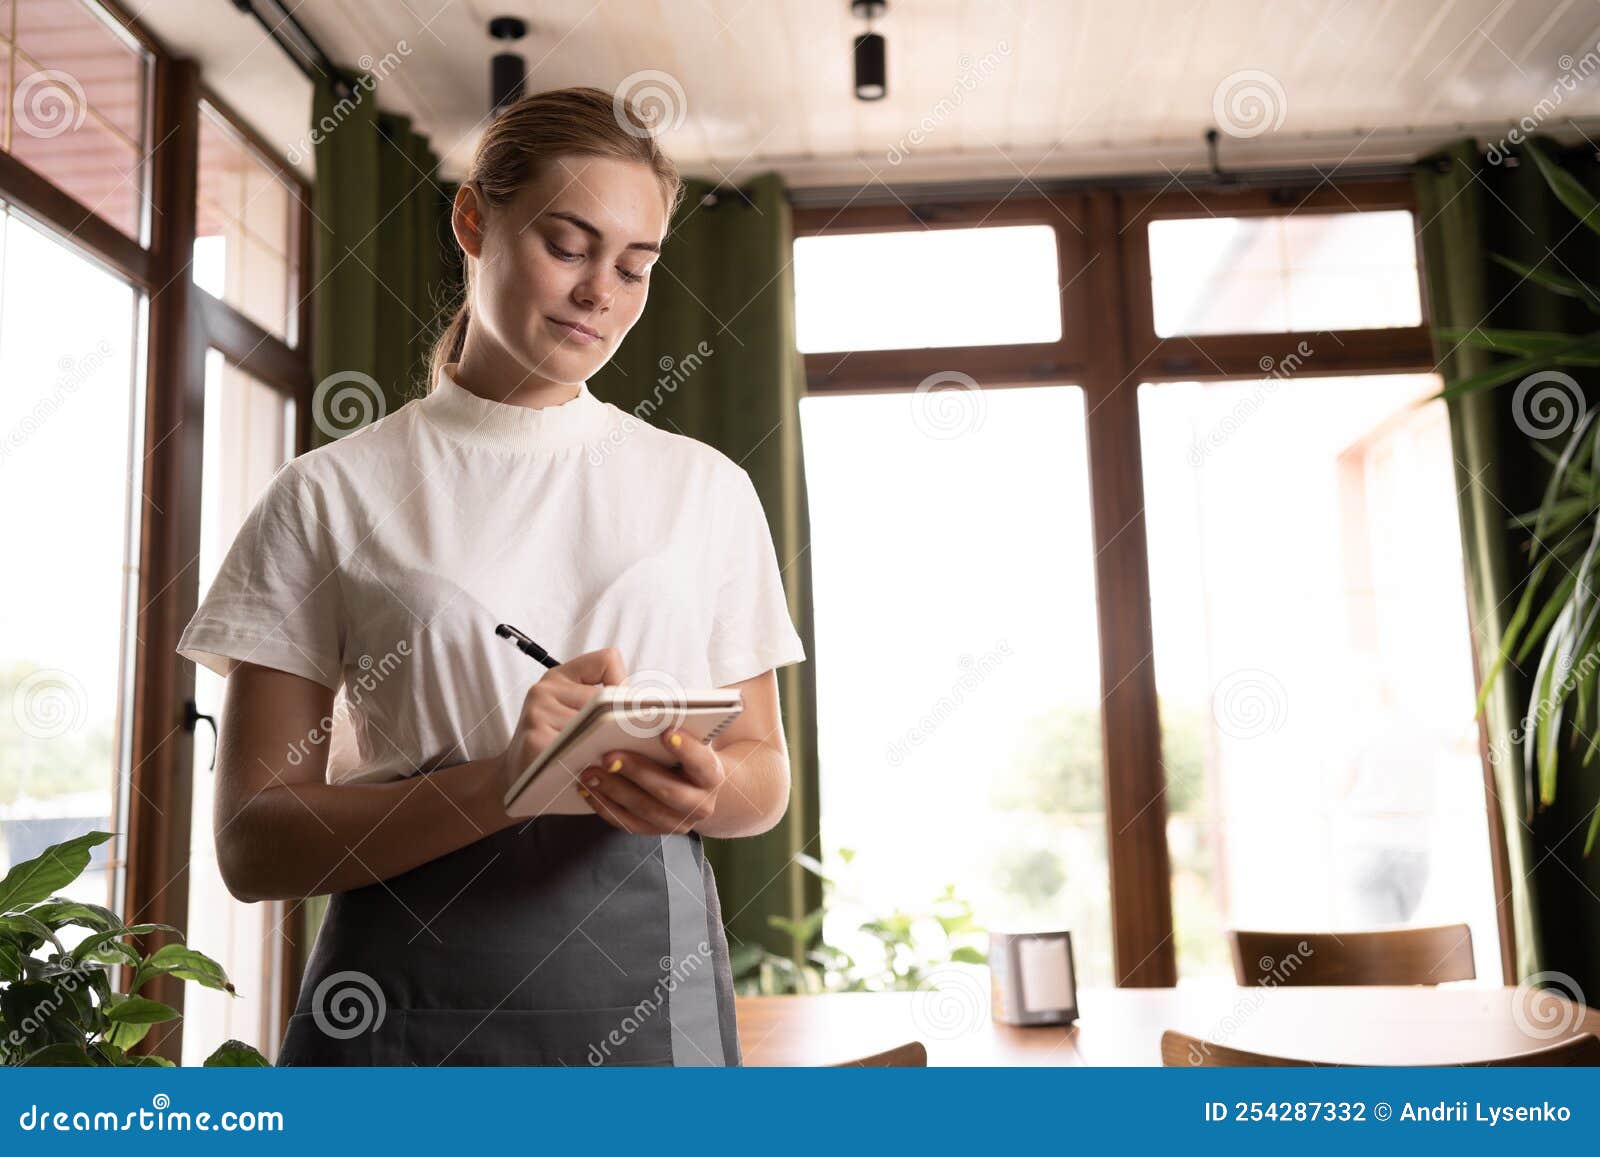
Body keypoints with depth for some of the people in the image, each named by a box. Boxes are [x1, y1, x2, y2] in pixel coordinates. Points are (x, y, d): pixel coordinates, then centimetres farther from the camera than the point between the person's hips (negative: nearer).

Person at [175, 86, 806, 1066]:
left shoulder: (709, 488, 7)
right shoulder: (331, 496, 0)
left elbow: (765, 770, 10)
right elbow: (253, 844, -4)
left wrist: (701, 790, -13)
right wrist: (498, 784, -20)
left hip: (653, 978, 2)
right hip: (413, 977, -1)